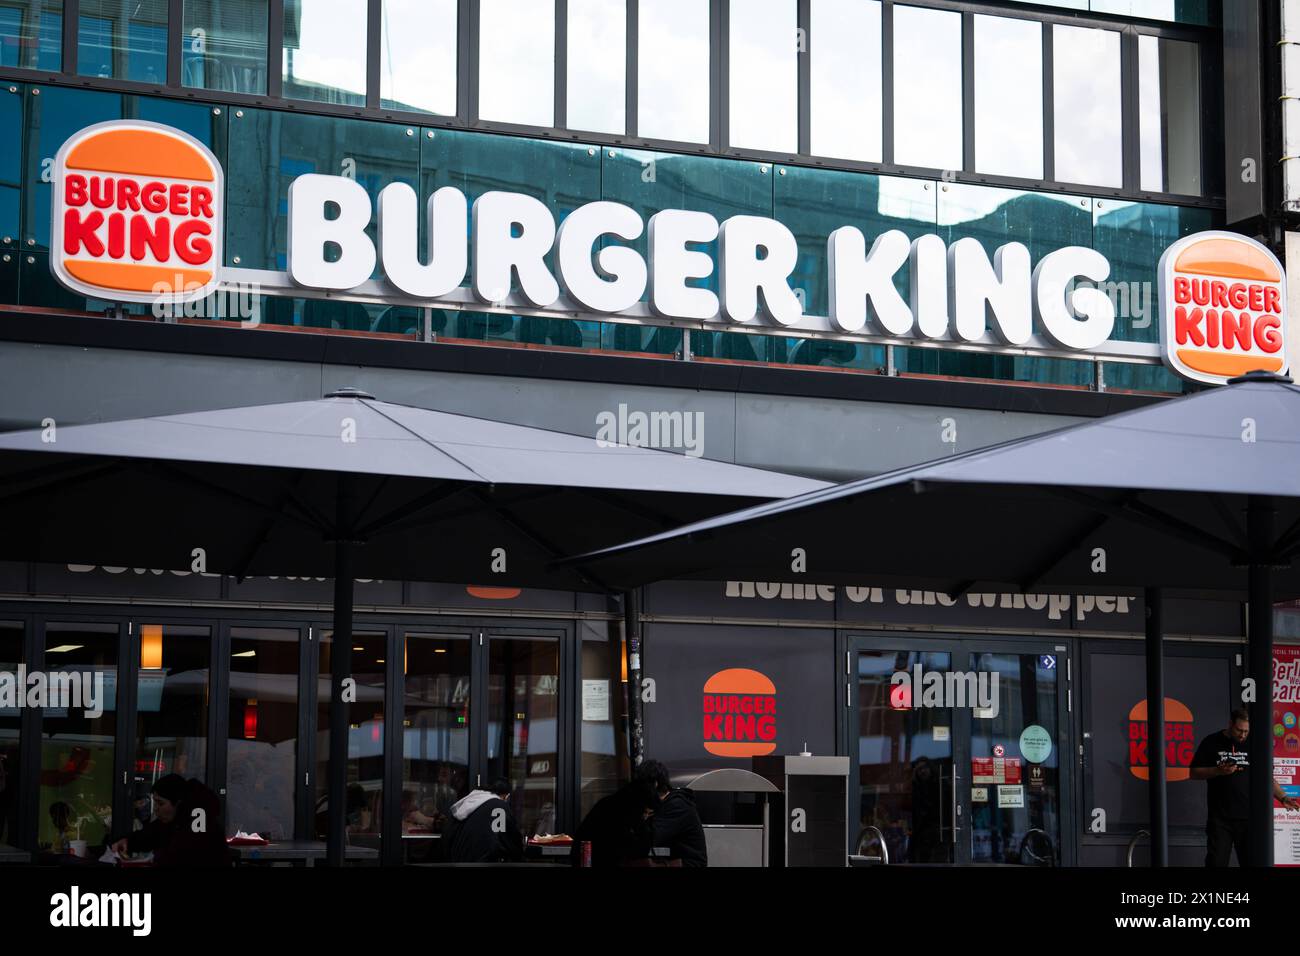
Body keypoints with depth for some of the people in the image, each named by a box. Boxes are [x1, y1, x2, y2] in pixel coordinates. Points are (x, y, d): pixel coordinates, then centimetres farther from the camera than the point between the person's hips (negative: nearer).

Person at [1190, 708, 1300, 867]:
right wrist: (1218, 771, -14)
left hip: (1249, 818, 2)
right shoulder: (1212, 743, 2)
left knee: (1251, 861, 1)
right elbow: (1194, 773, 2)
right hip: (1220, 818, -2)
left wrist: (1283, 798, -2)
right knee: (1216, 861, -4)